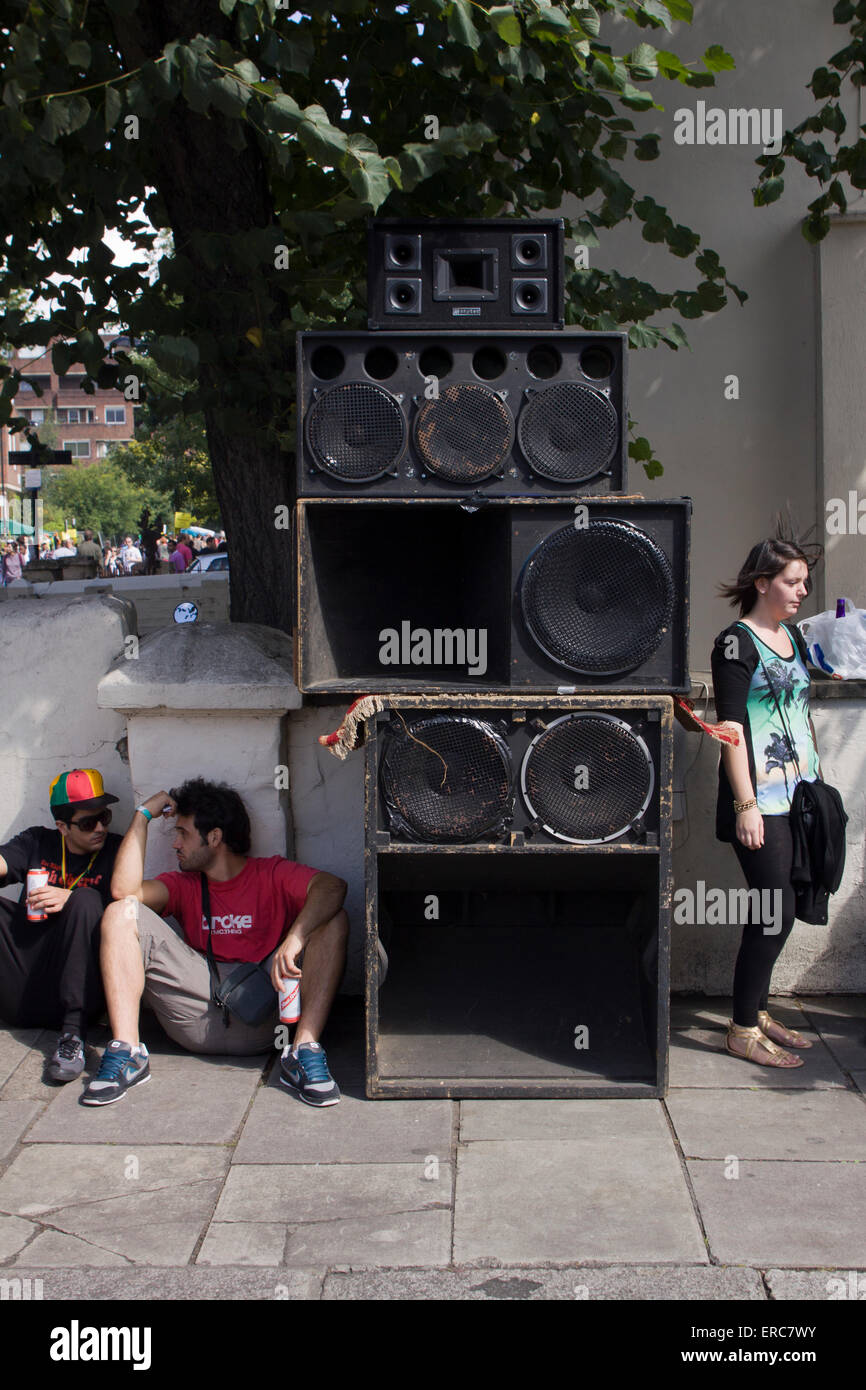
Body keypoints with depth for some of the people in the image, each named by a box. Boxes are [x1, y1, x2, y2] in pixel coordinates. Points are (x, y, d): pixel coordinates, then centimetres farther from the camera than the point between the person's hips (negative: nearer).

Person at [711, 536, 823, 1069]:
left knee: (774, 907, 11)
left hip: (796, 795, 8)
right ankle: (743, 1030, 4)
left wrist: (818, 778, 18)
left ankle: (758, 1011, 23)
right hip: (760, 799, -8)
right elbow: (732, 727, -15)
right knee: (778, 907, -7)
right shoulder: (737, 642, -10)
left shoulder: (793, 638, 14)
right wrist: (745, 805, -18)